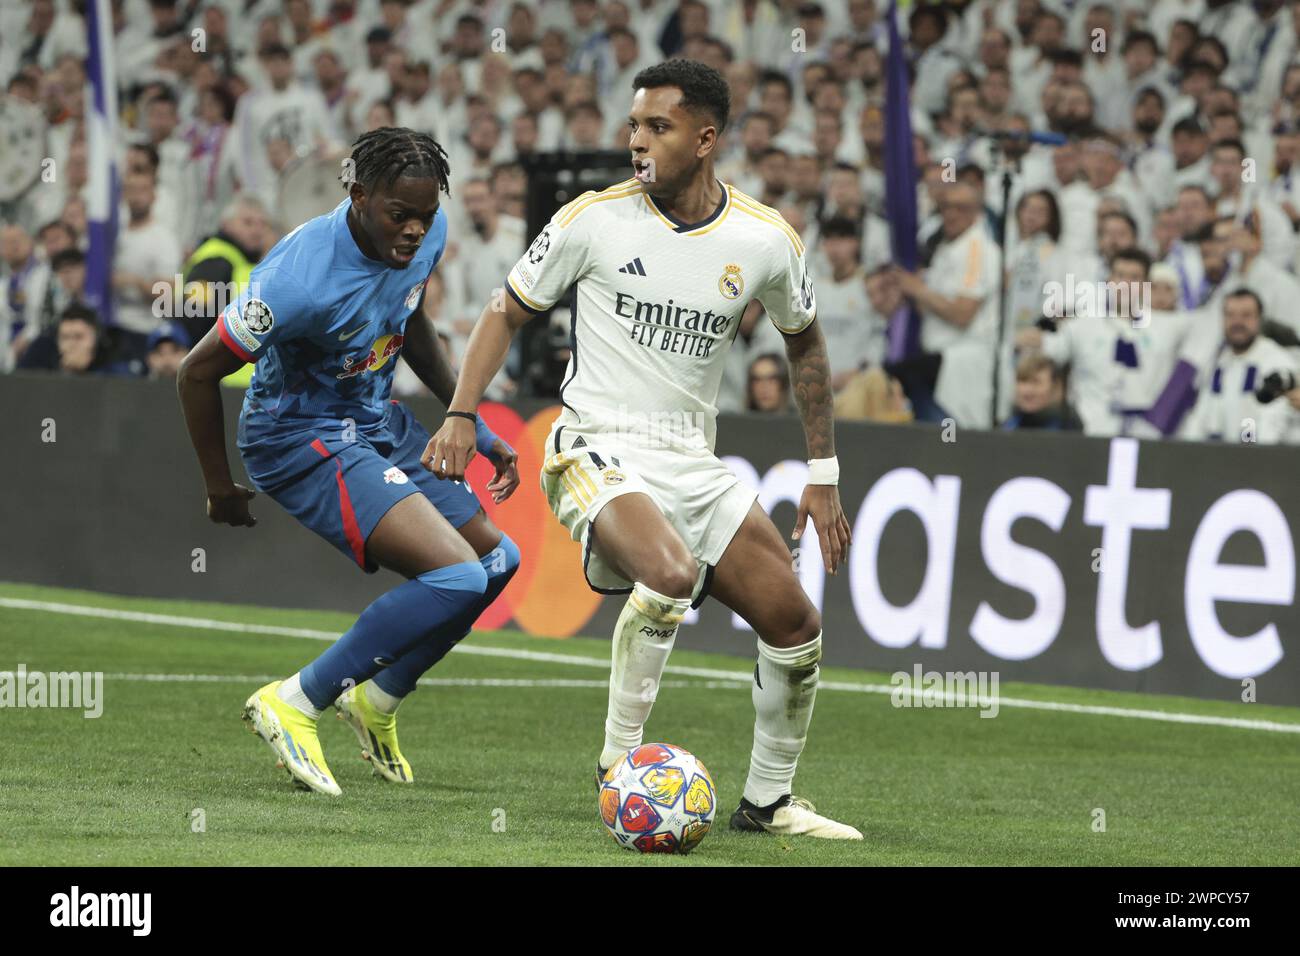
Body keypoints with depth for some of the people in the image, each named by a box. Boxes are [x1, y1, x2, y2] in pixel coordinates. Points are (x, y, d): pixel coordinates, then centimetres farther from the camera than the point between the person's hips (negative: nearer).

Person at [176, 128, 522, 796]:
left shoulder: (426, 236, -8)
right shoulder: (302, 277, -31)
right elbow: (198, 372, -20)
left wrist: (474, 427, 11)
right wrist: (221, 489, -7)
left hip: (378, 422, 9)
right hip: (302, 441, -9)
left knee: (497, 560, 15)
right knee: (458, 575, -22)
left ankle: (377, 700, 31)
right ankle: (294, 703, -12)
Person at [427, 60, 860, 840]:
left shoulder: (765, 240, -1)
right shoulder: (595, 219, -8)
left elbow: (805, 342, 16)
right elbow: (508, 313, 5)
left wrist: (824, 476, 15)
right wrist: (463, 413, -9)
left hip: (693, 461, 4)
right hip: (599, 449, -4)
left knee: (796, 624, -1)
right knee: (670, 575, -33)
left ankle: (769, 801, 19)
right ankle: (619, 761, -17)